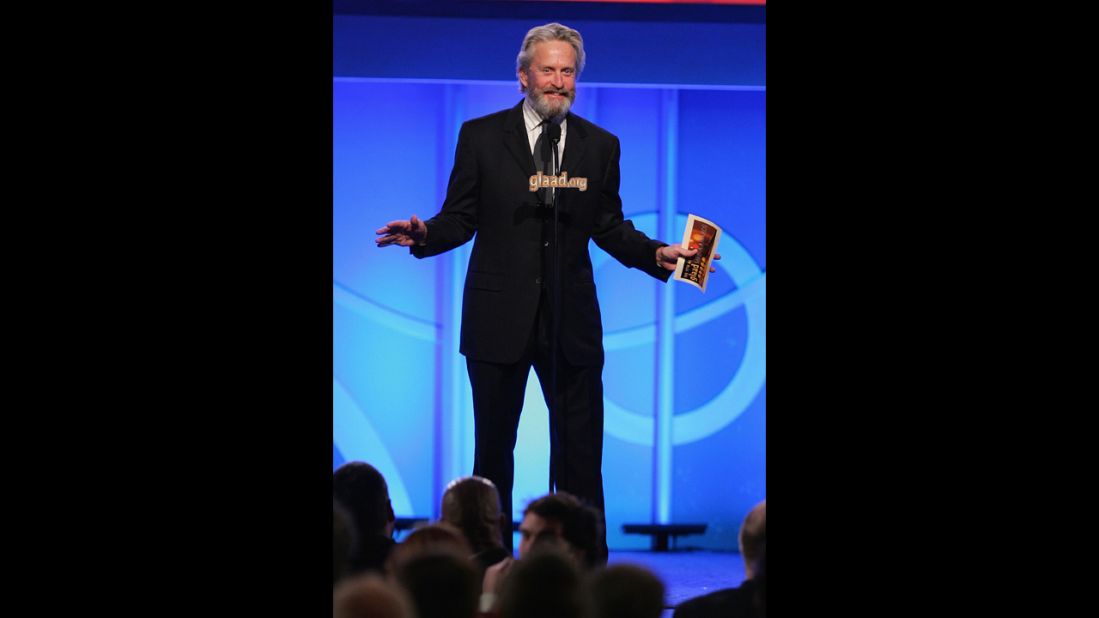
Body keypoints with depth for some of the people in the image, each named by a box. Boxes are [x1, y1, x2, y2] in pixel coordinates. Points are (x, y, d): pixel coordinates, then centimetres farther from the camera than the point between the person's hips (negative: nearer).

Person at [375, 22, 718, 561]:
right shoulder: (481, 136, 2)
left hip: (571, 320, 1)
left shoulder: (600, 146, 8)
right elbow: (459, 219, 1)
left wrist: (656, 254, -8)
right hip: (499, 318, -1)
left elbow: (610, 228, 9)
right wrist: (424, 235, -19)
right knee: (493, 450, 6)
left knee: (580, 455, -2)